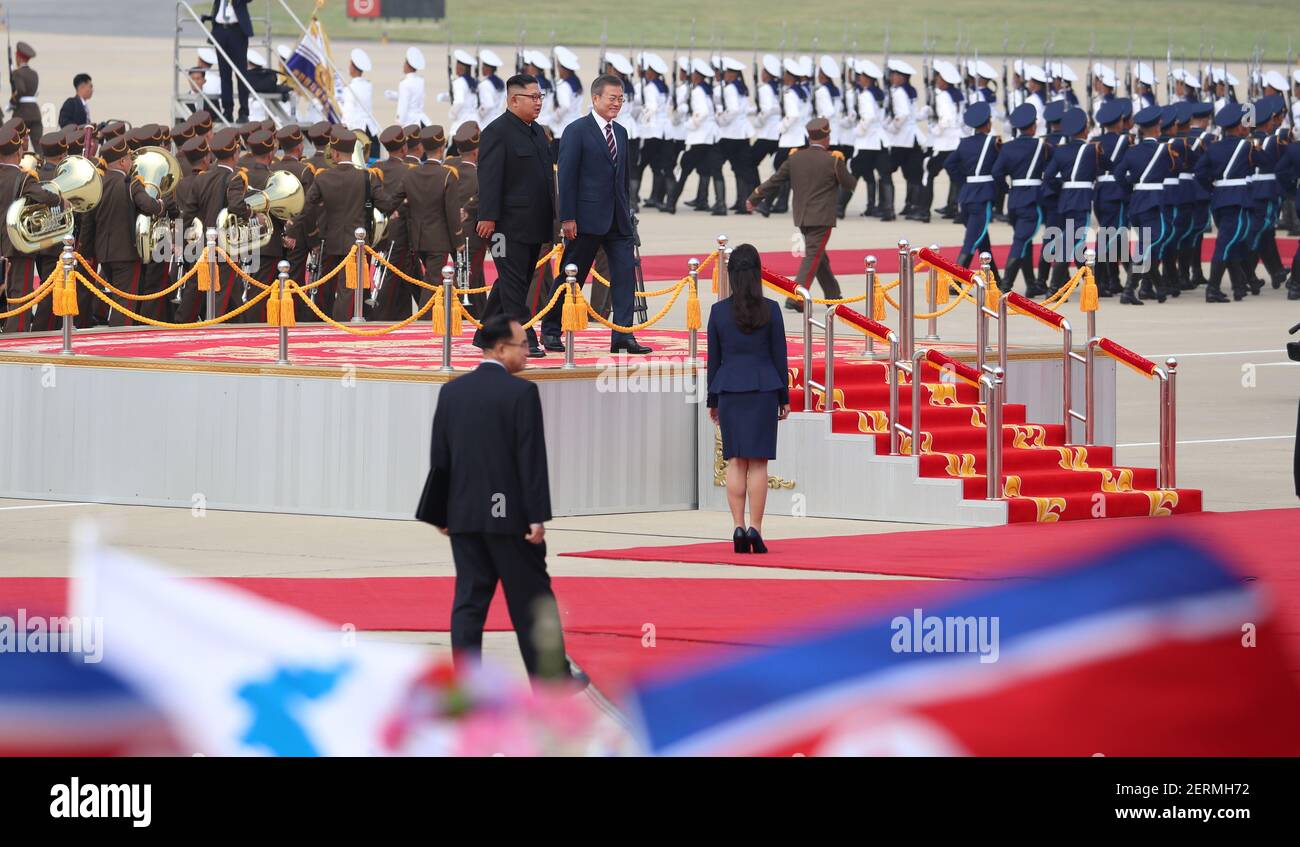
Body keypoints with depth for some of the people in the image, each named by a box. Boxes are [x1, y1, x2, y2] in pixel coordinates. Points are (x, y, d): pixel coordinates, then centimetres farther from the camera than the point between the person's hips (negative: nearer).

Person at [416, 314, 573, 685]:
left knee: (469, 600, 5)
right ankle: (551, 678, 13)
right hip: (509, 515, -5)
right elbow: (532, 459, -13)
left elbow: (440, 459, 8)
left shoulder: (451, 391, 5)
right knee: (531, 598, 6)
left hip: (464, 514, 5)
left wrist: (439, 514, 15)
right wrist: (537, 517, -12)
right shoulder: (521, 392, -10)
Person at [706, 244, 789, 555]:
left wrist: (713, 401, 11)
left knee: (735, 462, 6)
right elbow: (779, 356, -2)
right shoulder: (770, 310, -5)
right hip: (763, 389, -1)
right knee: (758, 462, -1)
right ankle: (755, 529, -7)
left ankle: (738, 527, -2)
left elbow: (714, 358, 3)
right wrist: (784, 398, 5)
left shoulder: (718, 311, -2)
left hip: (730, 389, 1)